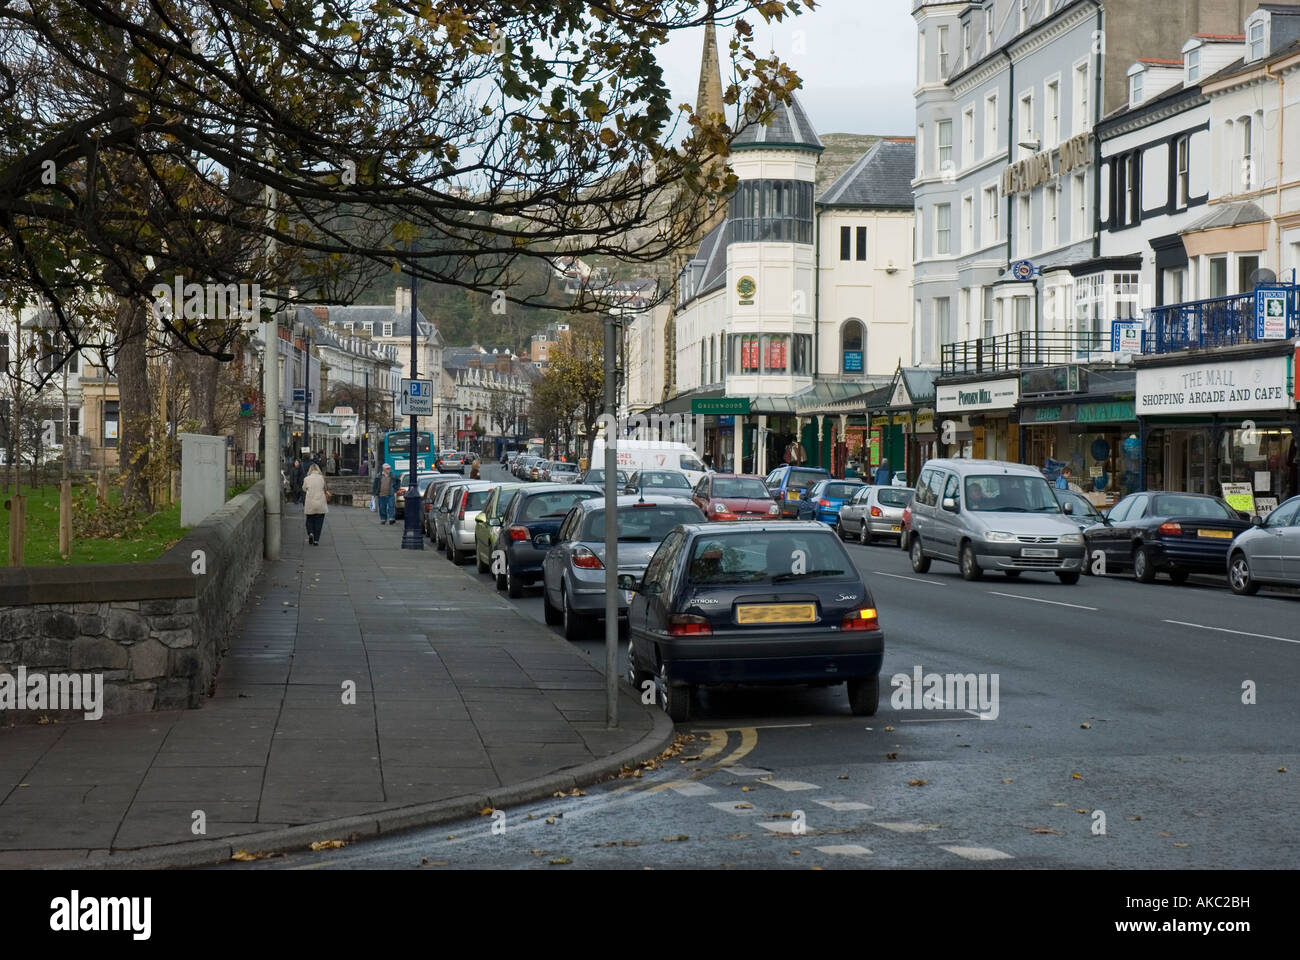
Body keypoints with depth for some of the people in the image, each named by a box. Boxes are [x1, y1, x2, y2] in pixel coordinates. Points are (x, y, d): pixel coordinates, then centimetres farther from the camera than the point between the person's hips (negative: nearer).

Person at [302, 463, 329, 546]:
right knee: (319, 521, 7)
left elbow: (304, 492, 8)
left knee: (309, 520, 16)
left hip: (309, 504, 0)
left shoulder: (306, 479, -1)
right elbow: (325, 490, 7)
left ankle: (310, 533, -7)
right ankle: (316, 540, 4)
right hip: (321, 504, 0)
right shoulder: (322, 478, -1)